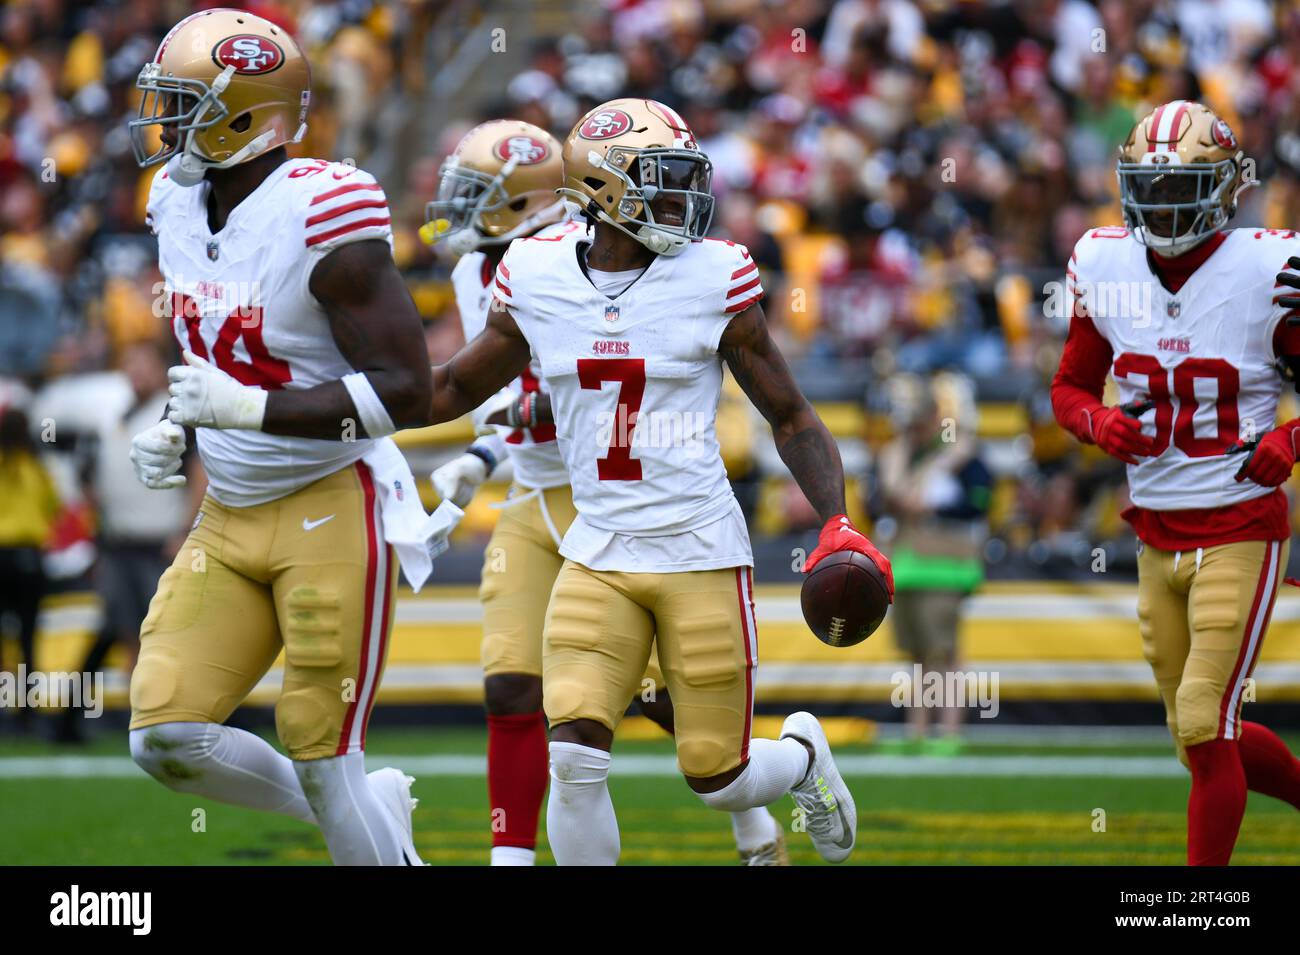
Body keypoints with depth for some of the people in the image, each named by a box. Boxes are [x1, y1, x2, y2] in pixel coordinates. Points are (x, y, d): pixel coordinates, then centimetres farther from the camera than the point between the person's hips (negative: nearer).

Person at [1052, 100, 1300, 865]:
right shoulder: (1106, 269, 1)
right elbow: (1071, 387, 13)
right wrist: (1099, 424, -8)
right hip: (1157, 538, 6)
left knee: (1204, 730, -9)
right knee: (1207, 737, 13)